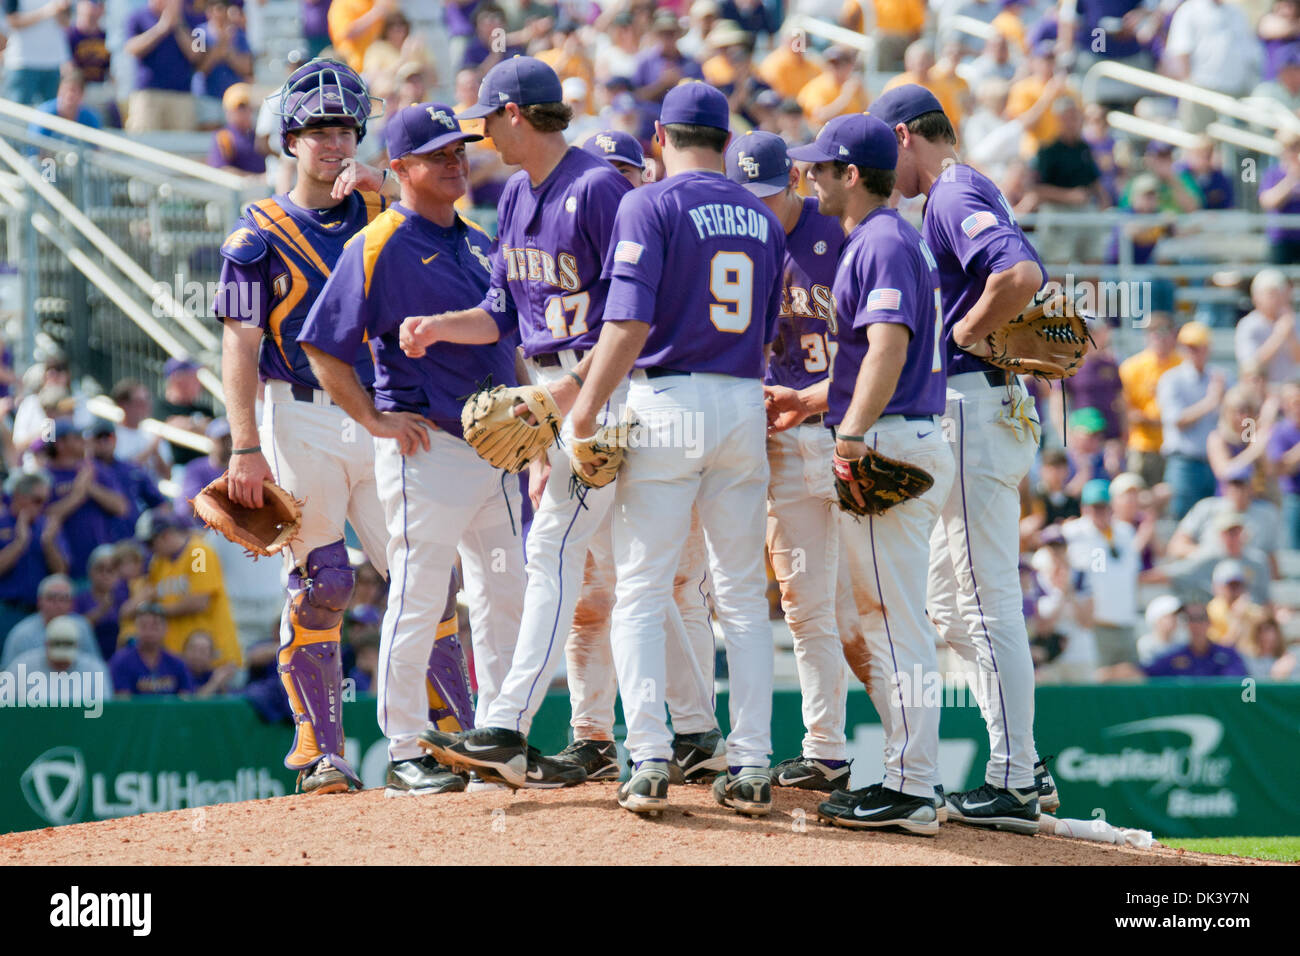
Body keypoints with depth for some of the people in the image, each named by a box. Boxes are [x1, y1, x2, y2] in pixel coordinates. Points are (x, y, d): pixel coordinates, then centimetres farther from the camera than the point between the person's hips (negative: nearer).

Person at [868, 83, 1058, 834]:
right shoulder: (968, 196, 20)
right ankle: (1024, 767, 16)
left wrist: (963, 338, -14)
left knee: (987, 600, -8)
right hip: (997, 405, 11)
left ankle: (1014, 785, -6)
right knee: (948, 602, 15)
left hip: (973, 402, -11)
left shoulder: (957, 196, -12)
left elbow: (1022, 273, -30)